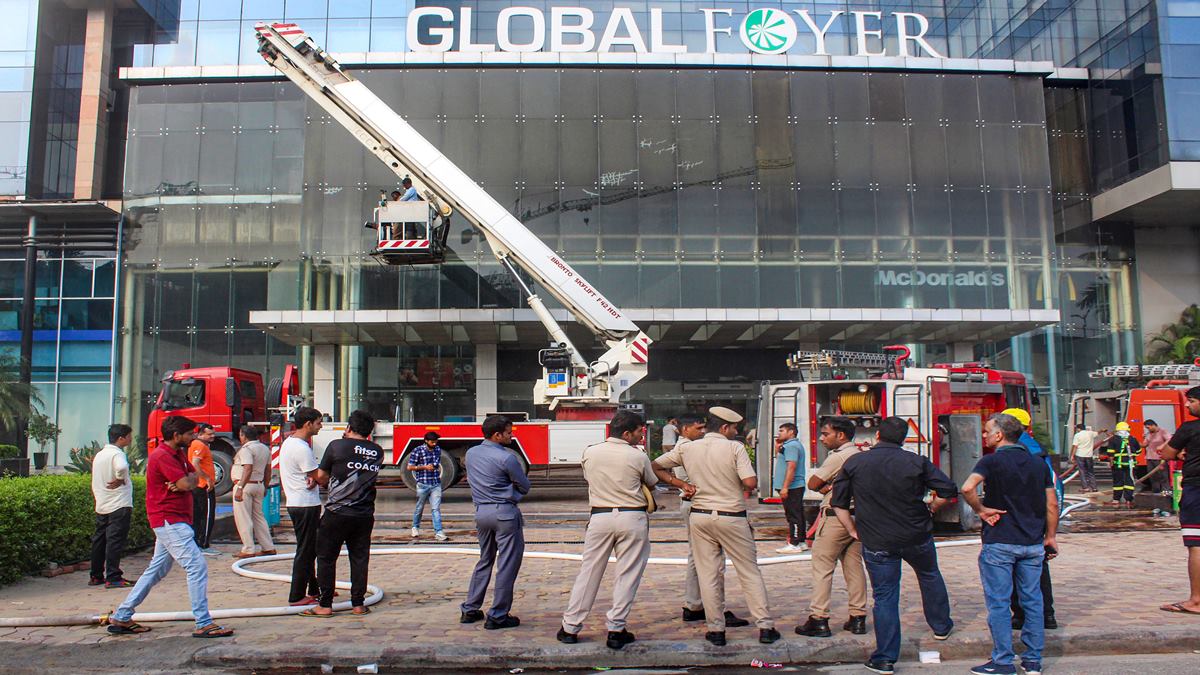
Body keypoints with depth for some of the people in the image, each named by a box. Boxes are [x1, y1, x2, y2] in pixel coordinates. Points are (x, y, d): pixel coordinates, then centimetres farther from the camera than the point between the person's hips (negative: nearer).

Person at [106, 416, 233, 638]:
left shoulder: (178, 454, 16)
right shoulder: (162, 456, -16)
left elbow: (193, 479, 9)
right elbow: (186, 484, -22)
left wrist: (185, 481, -13)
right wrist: (189, 478, 0)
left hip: (171, 521, 11)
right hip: (169, 520, -11)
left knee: (157, 569, 18)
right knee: (197, 565, -14)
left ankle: (121, 617, 27)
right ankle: (203, 624, -13)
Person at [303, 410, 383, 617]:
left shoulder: (337, 446, -7)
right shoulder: (377, 452, 4)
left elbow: (320, 477, -1)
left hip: (337, 512, -3)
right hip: (365, 515, 4)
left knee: (326, 558, 7)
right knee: (360, 558, 11)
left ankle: (325, 605, 9)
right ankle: (358, 604, 13)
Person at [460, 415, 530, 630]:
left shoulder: (471, 454, 6)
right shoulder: (506, 457, -15)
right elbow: (525, 487, -5)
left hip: (481, 512, 7)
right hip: (505, 513, -7)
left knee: (484, 561, 20)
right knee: (507, 565, 2)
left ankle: (469, 610, 23)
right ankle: (498, 616, 5)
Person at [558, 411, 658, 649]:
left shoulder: (589, 453, 1)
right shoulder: (638, 456, -7)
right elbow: (652, 484, 8)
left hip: (600, 516, 3)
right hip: (632, 517, -3)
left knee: (589, 572, 10)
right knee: (627, 574, 6)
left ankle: (570, 627, 16)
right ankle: (616, 630, 7)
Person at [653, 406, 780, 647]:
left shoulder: (687, 449, 4)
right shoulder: (735, 447, -9)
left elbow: (656, 467, 10)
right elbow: (751, 483, -16)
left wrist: (681, 484, 7)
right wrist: (744, 484, 7)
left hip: (699, 516, 3)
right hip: (732, 518, -3)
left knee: (707, 575, 8)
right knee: (750, 572, 8)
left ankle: (716, 630, 10)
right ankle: (765, 627, 10)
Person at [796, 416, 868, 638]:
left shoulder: (837, 457, -15)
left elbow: (812, 484, -11)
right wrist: (830, 487, -3)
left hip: (835, 518, -8)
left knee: (822, 567, -2)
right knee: (854, 566, 12)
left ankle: (818, 619, -3)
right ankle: (858, 618, 15)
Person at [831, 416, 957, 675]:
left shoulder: (854, 463, -3)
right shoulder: (917, 462, -6)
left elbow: (838, 503, -1)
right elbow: (948, 490, -5)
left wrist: (853, 530, 9)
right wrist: (929, 509, 11)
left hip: (876, 543, -1)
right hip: (917, 537, 1)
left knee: (884, 597, 6)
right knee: (930, 576, 28)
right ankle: (941, 626, 45)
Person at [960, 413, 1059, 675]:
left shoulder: (992, 461, -10)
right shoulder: (1039, 463, 7)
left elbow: (968, 488, -27)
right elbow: (1052, 504, 9)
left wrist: (981, 510, -11)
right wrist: (1050, 536, 17)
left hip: (999, 543, -5)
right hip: (1033, 543, 5)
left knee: (998, 603, 3)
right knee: (1032, 601, 14)